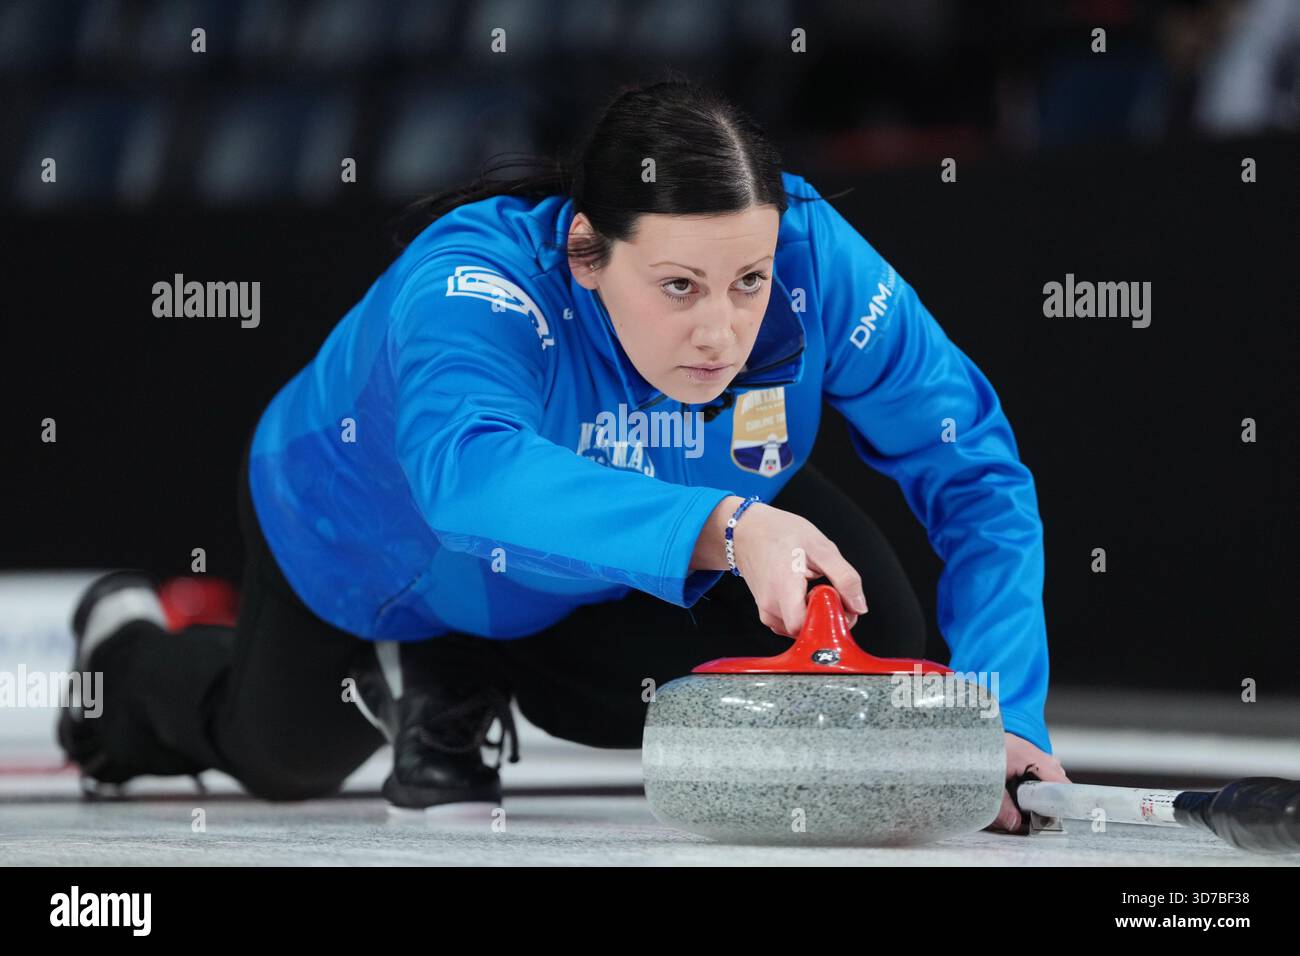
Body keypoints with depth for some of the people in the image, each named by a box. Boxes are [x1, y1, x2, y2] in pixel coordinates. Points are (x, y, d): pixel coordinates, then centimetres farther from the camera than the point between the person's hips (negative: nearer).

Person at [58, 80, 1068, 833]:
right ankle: (135, 650, 59)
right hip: (371, 530, -2)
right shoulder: (473, 277, -48)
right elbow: (470, 472, -68)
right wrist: (721, 527, -83)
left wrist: (1005, 711, -50)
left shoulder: (815, 257, -38)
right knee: (286, 757, 20)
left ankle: (460, 684, 9)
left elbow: (975, 470, -35)